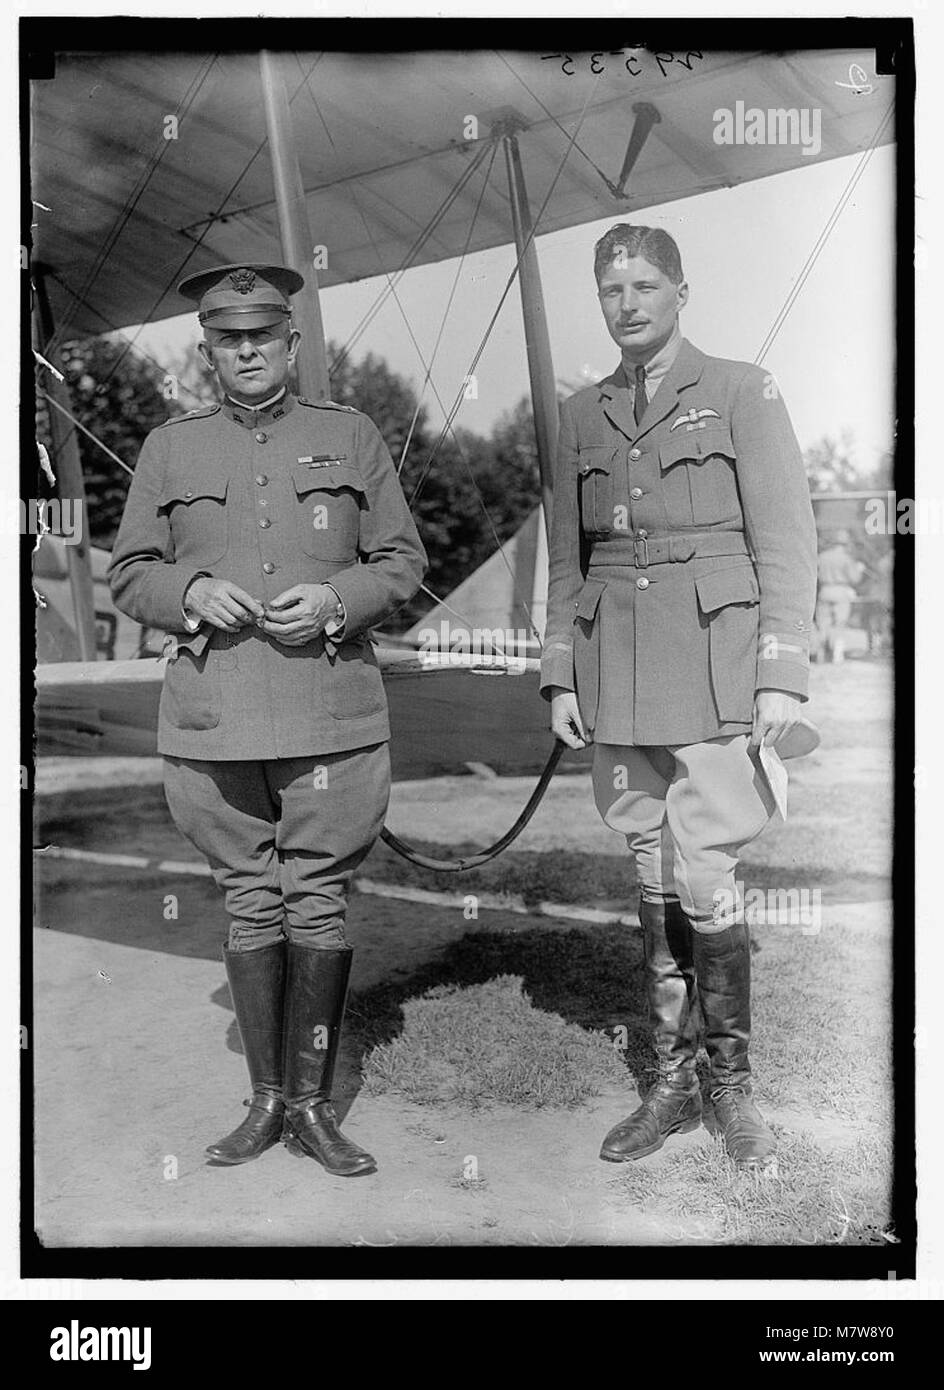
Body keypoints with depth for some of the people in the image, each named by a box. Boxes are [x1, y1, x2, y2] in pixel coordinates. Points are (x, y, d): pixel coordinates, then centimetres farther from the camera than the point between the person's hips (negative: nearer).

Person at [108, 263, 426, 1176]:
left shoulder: (351, 437, 9)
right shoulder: (169, 449, 12)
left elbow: (402, 562, 9)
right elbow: (127, 576, 12)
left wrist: (335, 600, -10)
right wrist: (192, 592, -9)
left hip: (333, 711, -1)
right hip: (214, 716, 1)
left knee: (319, 905, 2)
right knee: (250, 905, 8)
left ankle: (312, 1104, 15)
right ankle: (264, 1099, 21)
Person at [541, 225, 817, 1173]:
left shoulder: (742, 392, 2)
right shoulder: (581, 416, 14)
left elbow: (787, 542, -3)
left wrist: (783, 677, -11)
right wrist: (559, 677, 8)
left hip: (713, 663, -4)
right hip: (615, 669, 4)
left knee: (703, 880, -7)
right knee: (653, 877, 9)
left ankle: (732, 1084, 13)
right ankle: (672, 1083, 20)